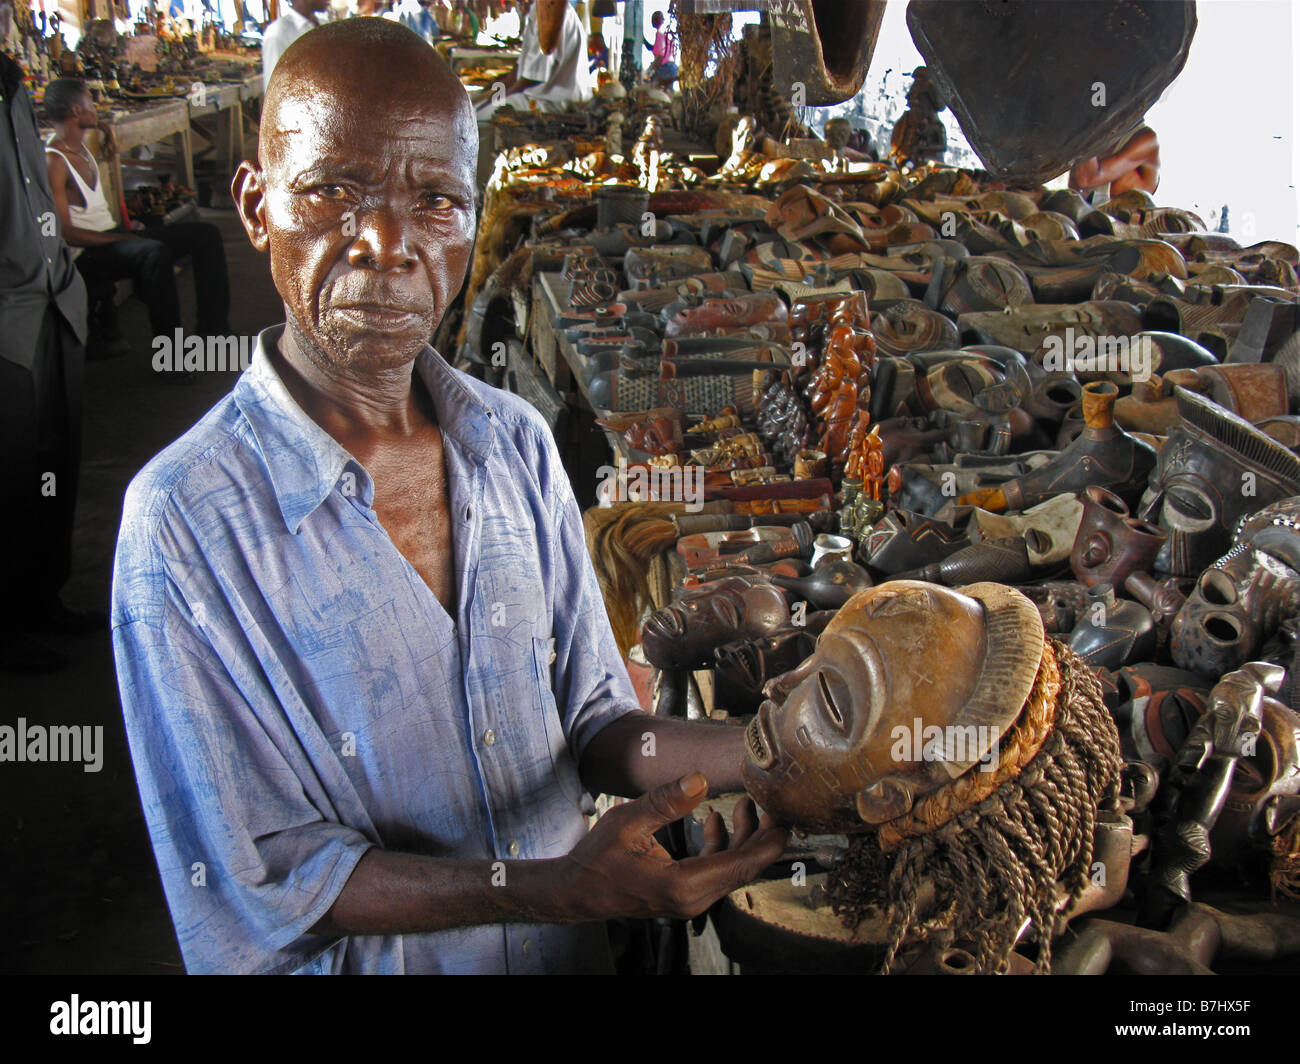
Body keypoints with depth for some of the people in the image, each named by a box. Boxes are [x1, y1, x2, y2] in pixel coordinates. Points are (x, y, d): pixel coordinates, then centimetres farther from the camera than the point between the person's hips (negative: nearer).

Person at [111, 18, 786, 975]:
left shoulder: (517, 442, -7)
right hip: (371, 955, -4)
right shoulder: (184, 522, -23)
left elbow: (590, 723, -3)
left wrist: (765, 757, -20)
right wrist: (559, 887, -29)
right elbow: (257, 883, -20)